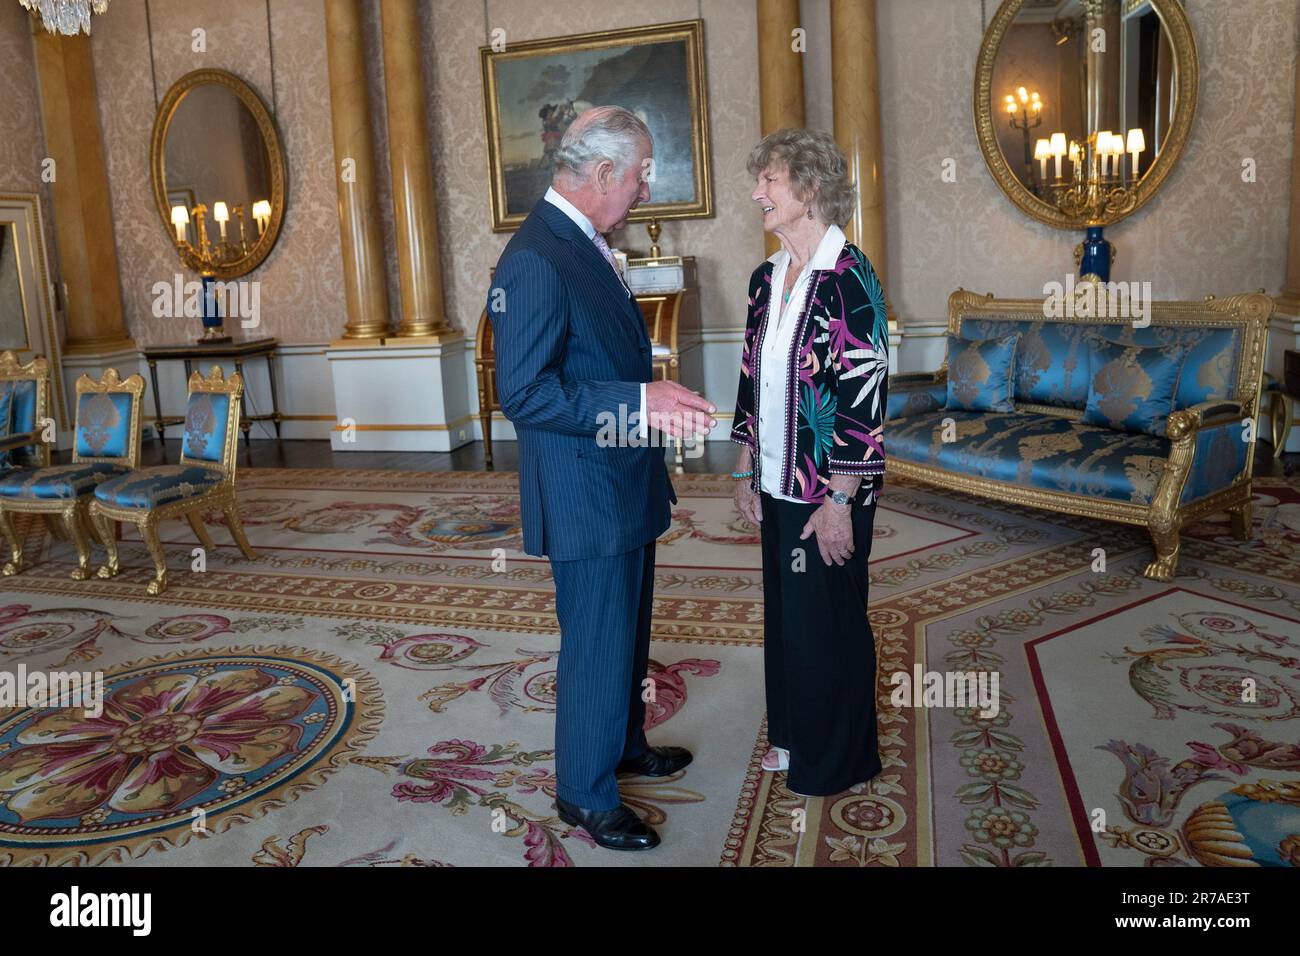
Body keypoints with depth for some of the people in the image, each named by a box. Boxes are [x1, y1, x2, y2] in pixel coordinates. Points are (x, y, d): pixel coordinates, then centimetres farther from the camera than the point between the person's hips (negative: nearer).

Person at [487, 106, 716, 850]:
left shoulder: (588, 245, 9)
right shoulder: (535, 261, -22)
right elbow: (524, 393, -27)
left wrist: (658, 398, 14)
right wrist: (640, 401, -28)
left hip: (626, 485, 10)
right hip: (585, 495, -10)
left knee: (629, 633, 23)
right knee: (597, 644, 5)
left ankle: (625, 745, 44)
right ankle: (586, 793, 25)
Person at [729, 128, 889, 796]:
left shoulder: (849, 279, -16)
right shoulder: (766, 278, 7)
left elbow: (863, 397, -19)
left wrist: (838, 501, -19)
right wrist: (745, 473, 11)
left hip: (828, 490, -7)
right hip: (776, 486, 7)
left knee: (827, 618, 8)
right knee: (784, 610, 19)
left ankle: (837, 759, 30)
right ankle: (792, 734, 39)